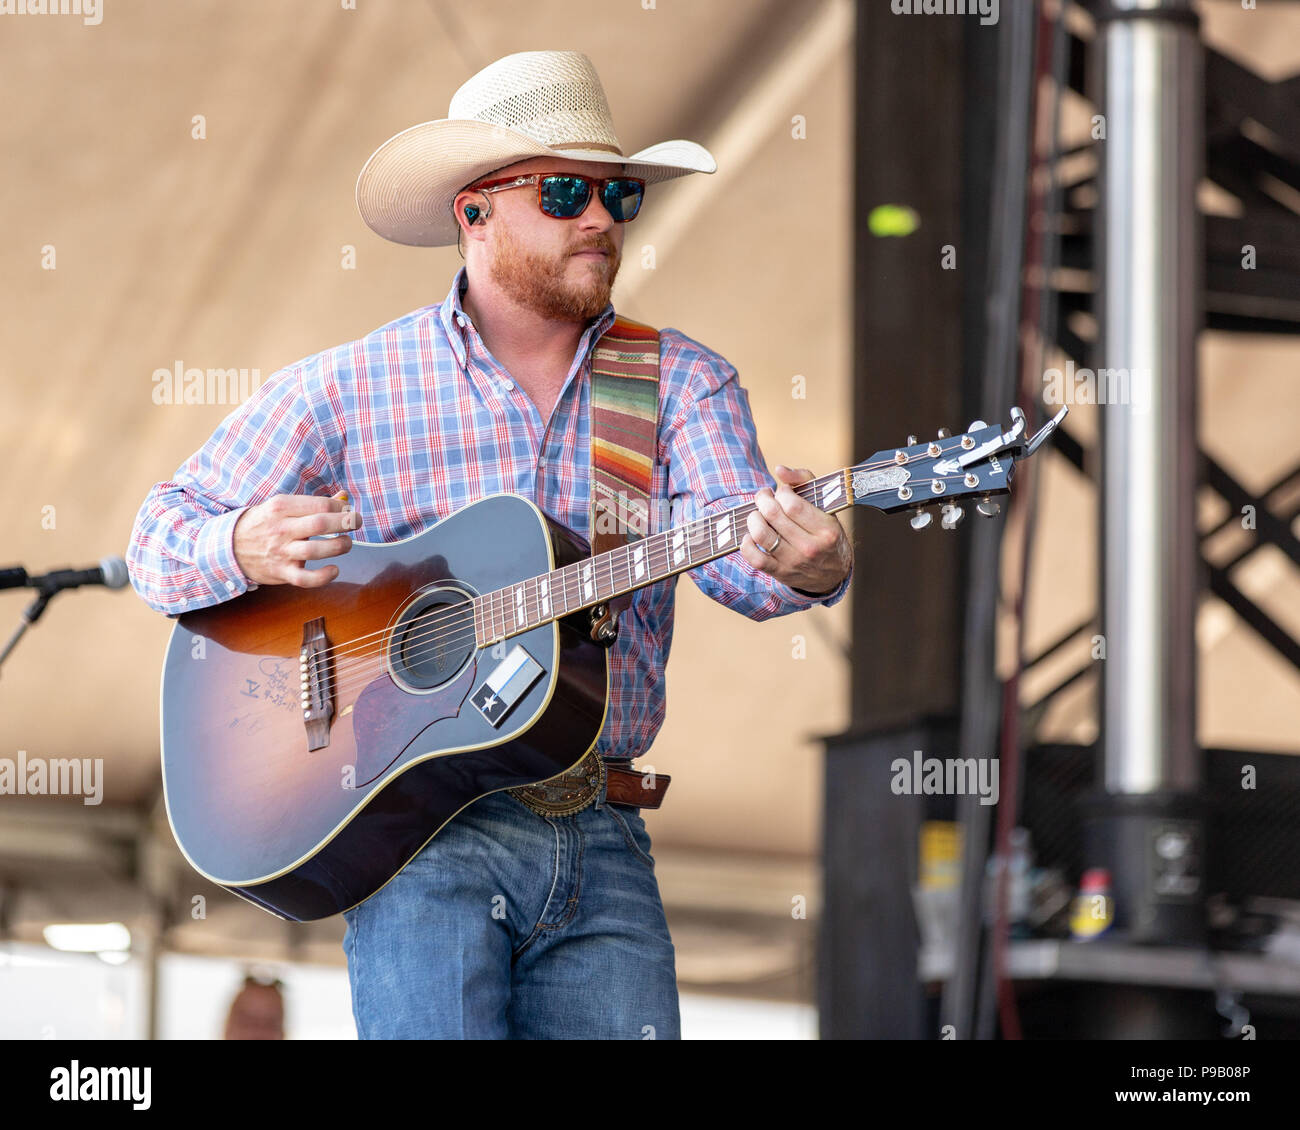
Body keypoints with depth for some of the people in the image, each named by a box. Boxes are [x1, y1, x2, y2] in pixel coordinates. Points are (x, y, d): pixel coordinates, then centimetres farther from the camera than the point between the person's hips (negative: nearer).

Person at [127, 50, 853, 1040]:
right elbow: (161, 540, 7)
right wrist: (245, 548, -17)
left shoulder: (682, 383, 8)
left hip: (601, 845, 2)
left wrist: (807, 568, -34)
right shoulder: (347, 390, 4)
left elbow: (733, 552, -10)